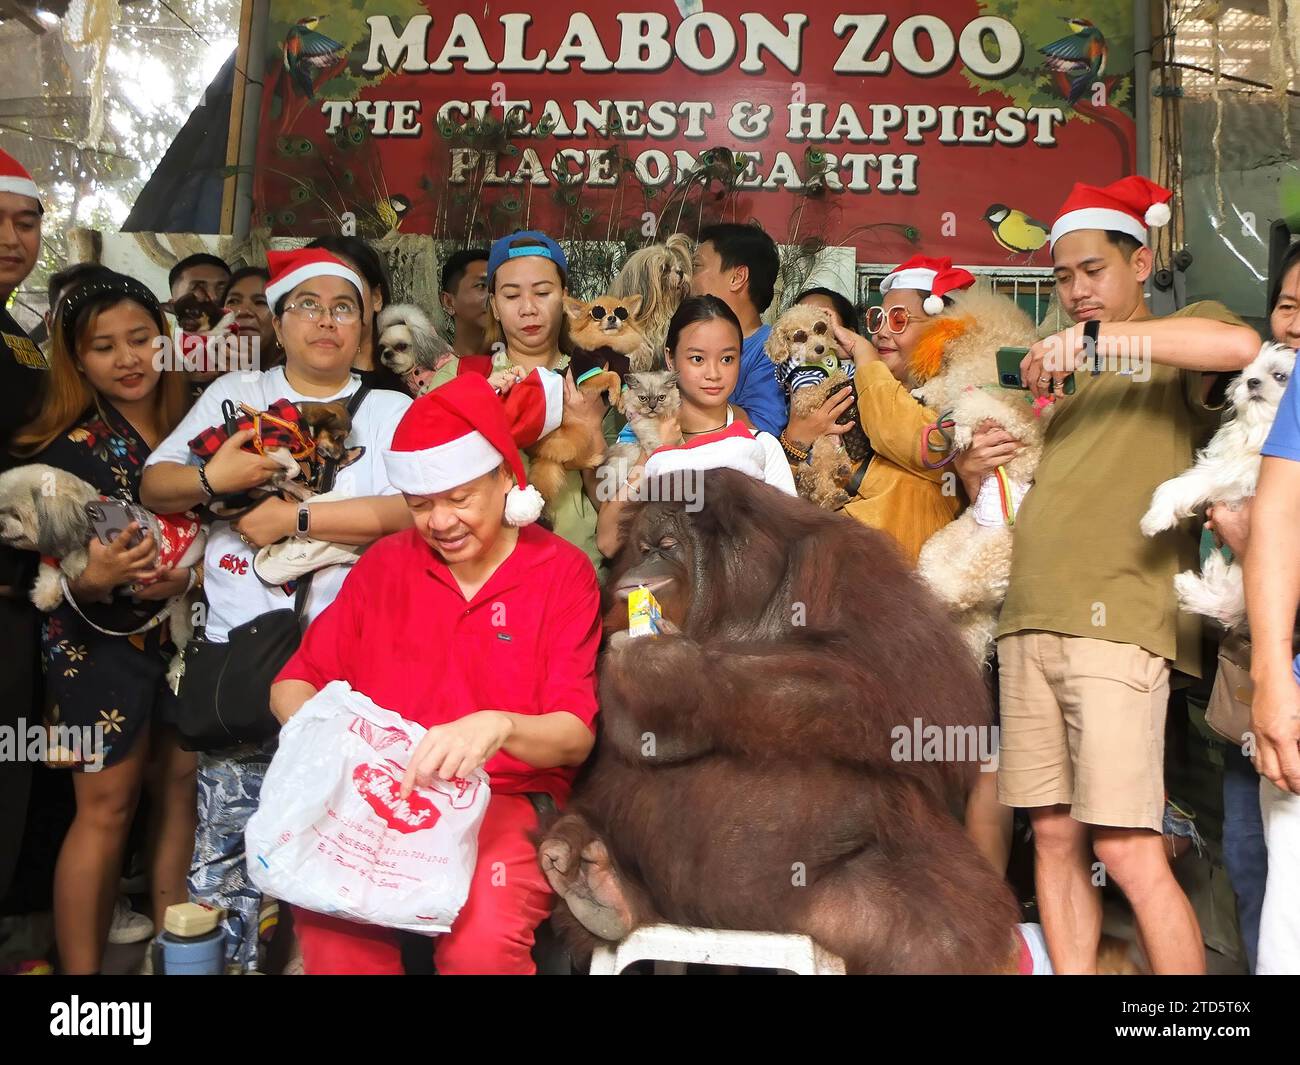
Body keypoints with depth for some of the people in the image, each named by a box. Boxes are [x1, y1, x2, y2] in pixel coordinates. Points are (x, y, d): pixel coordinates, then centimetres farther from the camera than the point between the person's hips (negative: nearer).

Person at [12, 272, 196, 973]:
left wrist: (188, 576, -12)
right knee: (106, 807, 1)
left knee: (180, 779, 10)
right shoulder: (68, 446, -11)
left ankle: (172, 933, 26)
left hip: (180, 632, 5)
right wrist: (93, 577, -32)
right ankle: (81, 968, 14)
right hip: (98, 642, -4)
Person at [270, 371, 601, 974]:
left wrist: (499, 726, -31)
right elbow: (293, 683, 9)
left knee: (482, 940, -31)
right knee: (328, 923, -28)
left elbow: (576, 738, -9)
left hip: (507, 801, -2)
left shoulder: (562, 572, -1)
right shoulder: (386, 563, 9)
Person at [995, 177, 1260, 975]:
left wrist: (1096, 340, -16)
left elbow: (1240, 345, -16)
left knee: (1128, 849, -7)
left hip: (1116, 618, -6)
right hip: (1031, 618, 6)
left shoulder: (1178, 344, 8)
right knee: (1056, 837, 6)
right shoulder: (1067, 367, 26)